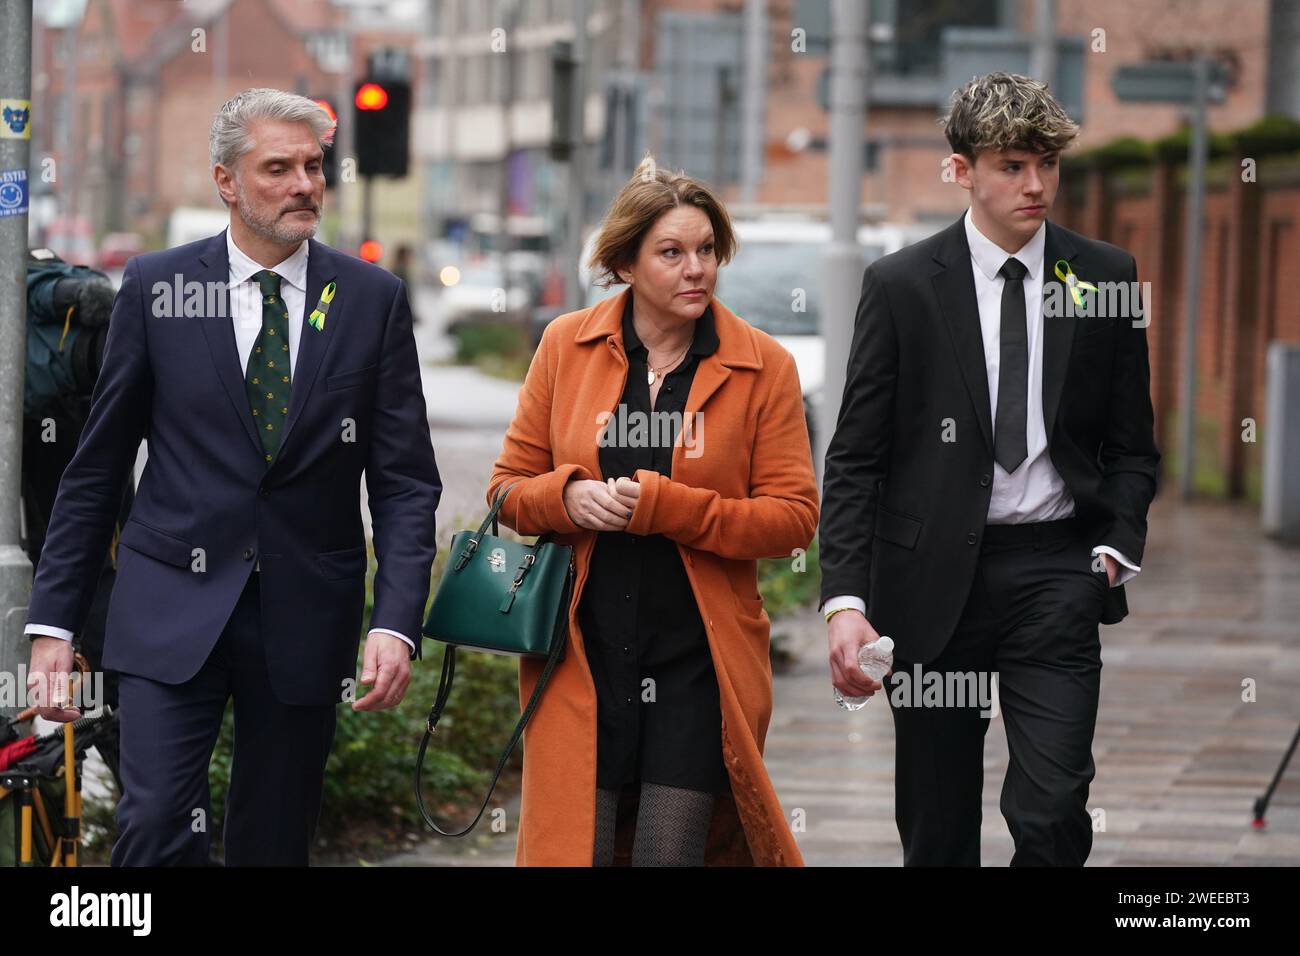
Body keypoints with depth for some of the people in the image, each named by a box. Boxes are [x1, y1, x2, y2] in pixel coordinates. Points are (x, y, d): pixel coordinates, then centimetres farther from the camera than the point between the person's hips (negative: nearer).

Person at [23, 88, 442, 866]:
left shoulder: (373, 299, 3)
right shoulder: (157, 287, 1)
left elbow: (405, 480, 1)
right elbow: (97, 466, 5)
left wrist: (397, 624, -12)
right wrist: (55, 621, 1)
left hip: (304, 619, 1)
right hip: (175, 606, -1)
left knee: (276, 844, 7)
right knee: (158, 828, -16)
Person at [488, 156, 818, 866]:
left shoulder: (762, 367, 0)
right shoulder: (567, 345, 6)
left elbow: (794, 516, -4)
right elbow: (508, 487, 11)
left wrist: (664, 506, -14)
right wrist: (569, 496, -12)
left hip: (698, 658, -1)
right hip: (583, 651, 1)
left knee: (670, 853, -2)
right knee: (572, 848, -4)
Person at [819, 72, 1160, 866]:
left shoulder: (1105, 277, 5)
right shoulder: (902, 286, -1)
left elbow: (1132, 444, 11)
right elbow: (854, 460, -1)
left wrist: (1118, 546, -6)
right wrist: (845, 601, -11)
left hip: (1055, 575, 0)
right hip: (934, 577, 0)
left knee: (1052, 813, -13)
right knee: (936, 828, 7)